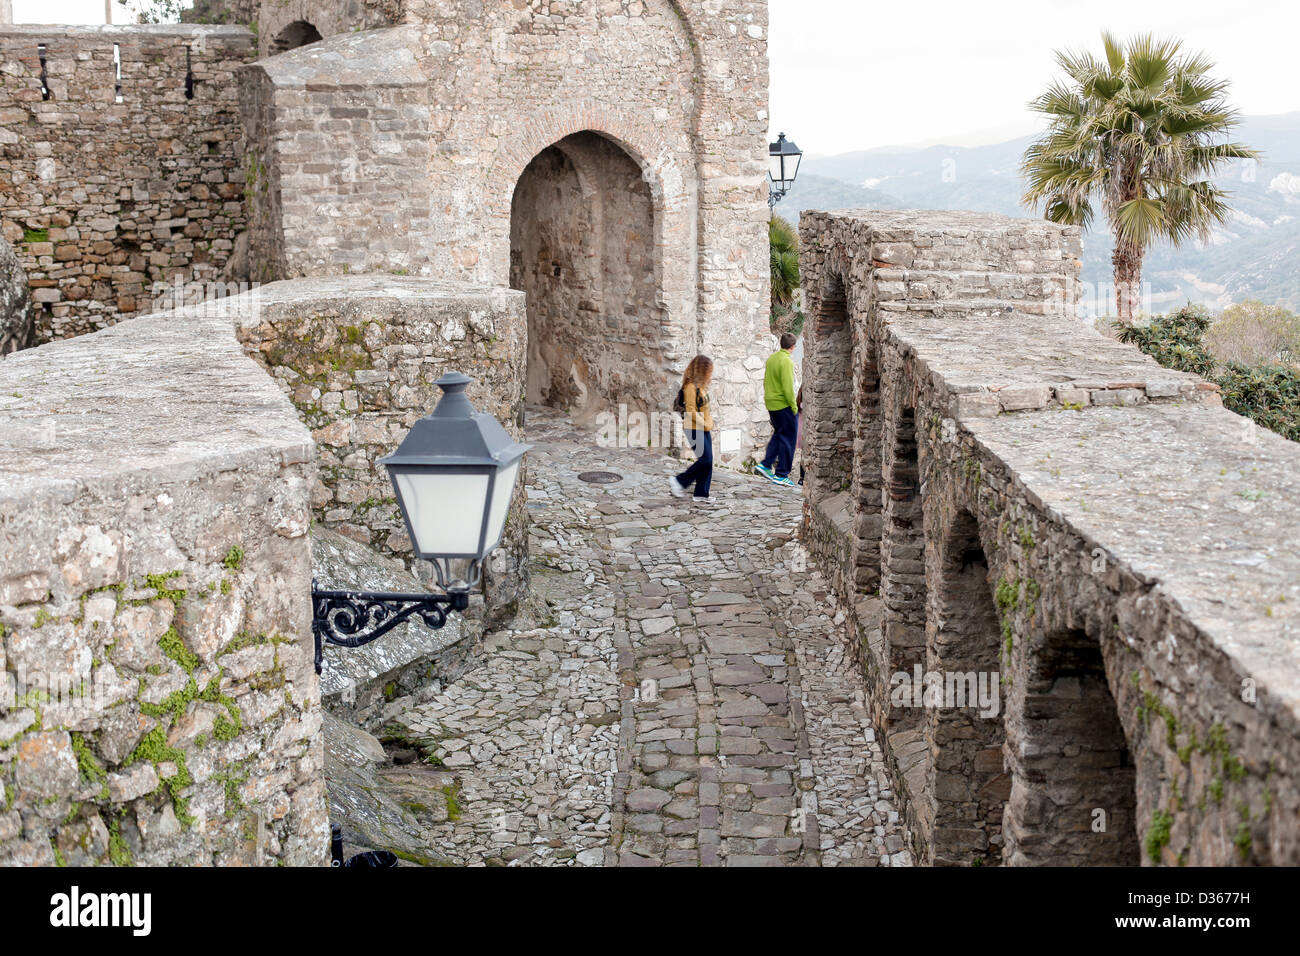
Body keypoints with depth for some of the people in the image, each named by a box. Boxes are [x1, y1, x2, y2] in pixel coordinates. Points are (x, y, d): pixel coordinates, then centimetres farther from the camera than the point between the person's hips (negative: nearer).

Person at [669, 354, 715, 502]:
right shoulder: (691, 386, -14)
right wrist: (705, 424, -17)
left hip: (704, 430, 9)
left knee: (708, 462, 5)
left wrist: (710, 427, 15)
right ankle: (679, 482, -1)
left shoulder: (701, 387, 15)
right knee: (705, 460, -13)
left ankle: (702, 494, 9)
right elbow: (691, 410, -19)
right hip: (695, 429, -9)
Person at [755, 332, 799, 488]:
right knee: (787, 439, 1)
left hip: (771, 404, 8)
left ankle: (765, 464, 11)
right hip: (784, 405, -8)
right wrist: (794, 407, -14)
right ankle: (781, 475, 3)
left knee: (778, 434, 21)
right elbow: (788, 387, -20)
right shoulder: (786, 361, -17)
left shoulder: (771, 359, 8)